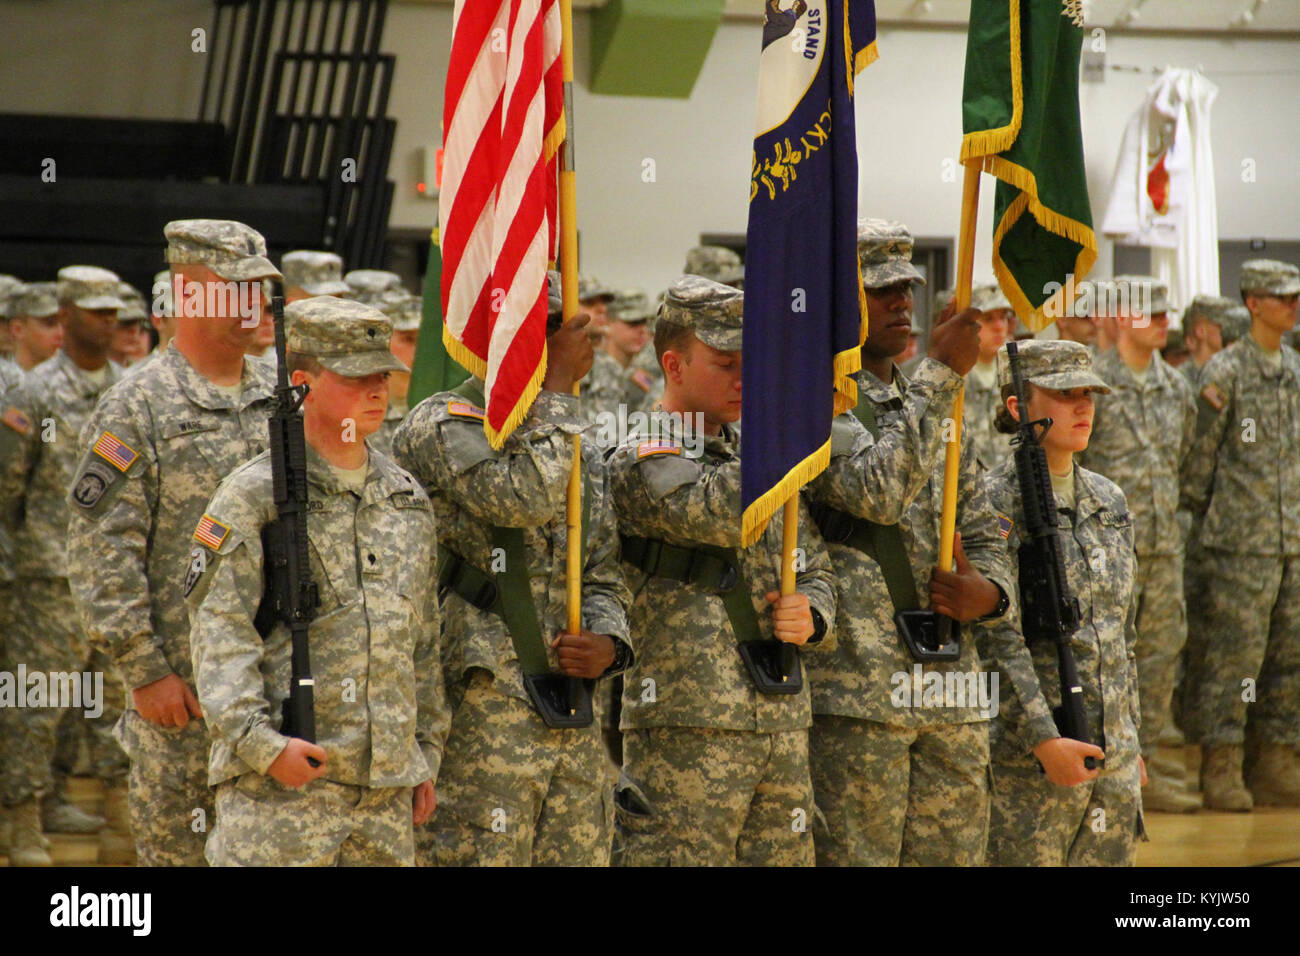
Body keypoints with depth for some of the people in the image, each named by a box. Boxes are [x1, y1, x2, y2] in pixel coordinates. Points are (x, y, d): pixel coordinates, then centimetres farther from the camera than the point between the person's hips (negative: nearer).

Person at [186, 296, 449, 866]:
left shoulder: (409, 499, 15)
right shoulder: (253, 495, -4)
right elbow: (219, 632, -10)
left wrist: (427, 753, 18)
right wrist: (261, 743, -20)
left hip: (386, 786, 6)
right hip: (279, 782, -6)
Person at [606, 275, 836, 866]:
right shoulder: (642, 462, -5)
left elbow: (816, 568, 25)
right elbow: (718, 514, -24)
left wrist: (811, 613, 2)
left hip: (783, 723, 7)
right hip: (687, 729, -7)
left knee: (782, 856, 9)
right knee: (681, 856, -9)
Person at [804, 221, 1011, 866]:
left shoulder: (929, 405, 19)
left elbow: (982, 536, 22)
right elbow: (877, 488, -22)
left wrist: (987, 592, -1)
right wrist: (940, 374, -17)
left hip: (955, 695, 7)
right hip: (857, 689, -7)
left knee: (953, 855, 8)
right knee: (855, 856, -6)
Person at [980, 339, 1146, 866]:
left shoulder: (1108, 501, 12)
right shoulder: (995, 502, -9)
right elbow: (996, 637, -15)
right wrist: (1044, 740, -22)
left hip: (1113, 752, 6)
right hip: (1025, 751, -6)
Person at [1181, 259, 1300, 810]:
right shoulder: (1224, 373, -7)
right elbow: (1197, 458, -6)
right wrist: (1196, 523, -5)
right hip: (1241, 542, -7)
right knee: (1232, 655, -6)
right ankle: (1221, 768, -1)